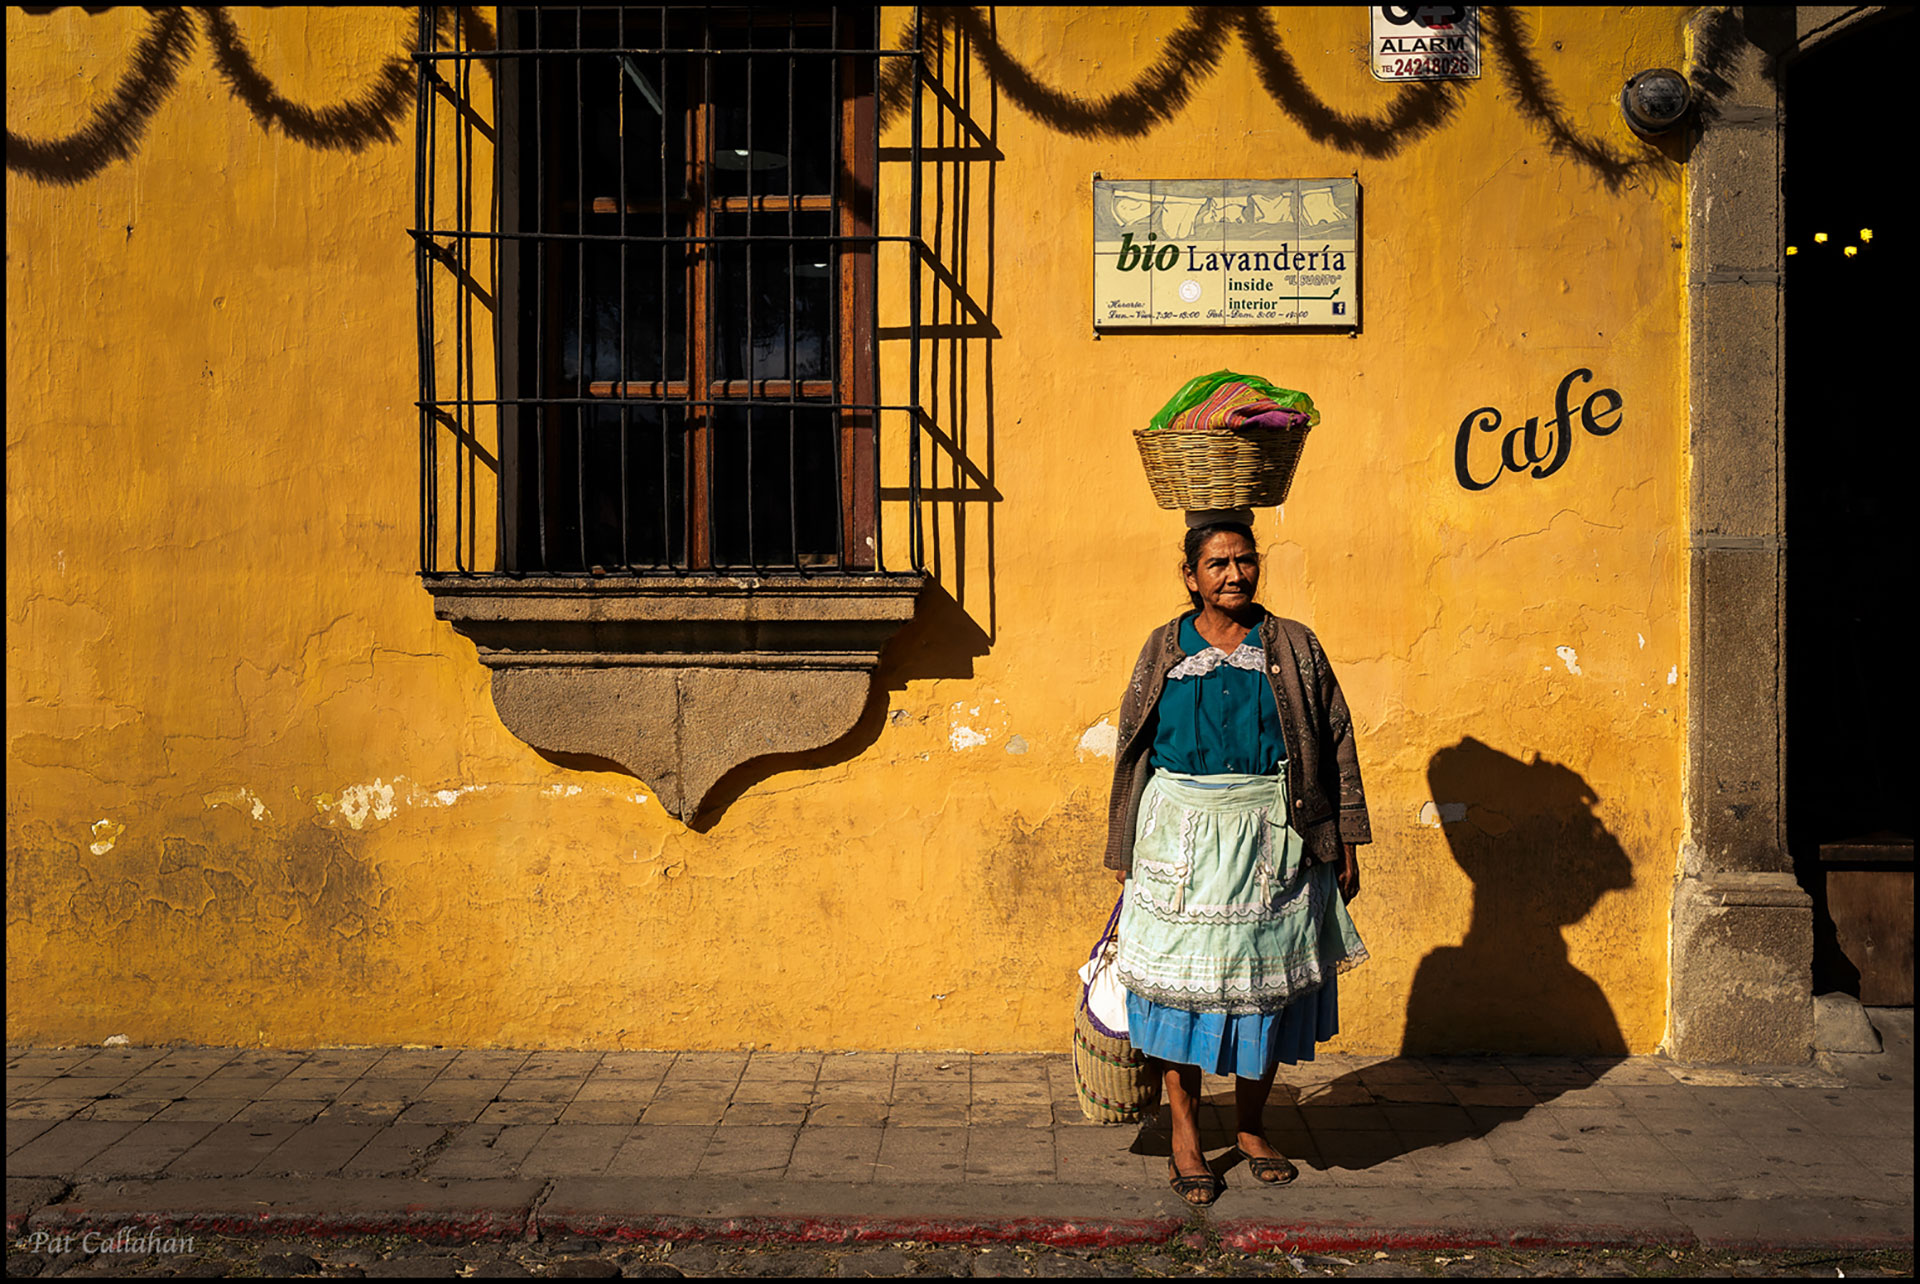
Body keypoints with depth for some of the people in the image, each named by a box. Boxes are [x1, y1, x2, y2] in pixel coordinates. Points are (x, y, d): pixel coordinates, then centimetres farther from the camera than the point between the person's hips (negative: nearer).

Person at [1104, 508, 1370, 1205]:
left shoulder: (1294, 648, 4)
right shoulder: (1164, 650, 4)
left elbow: (1335, 745, 5)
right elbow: (1132, 752, 7)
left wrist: (1344, 842, 1)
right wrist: (1125, 855, 6)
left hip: (1274, 840, 1)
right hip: (1182, 838, 0)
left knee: (1263, 983, 9)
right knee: (1182, 981, 3)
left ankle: (1250, 1126, 28)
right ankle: (1185, 1138, 17)